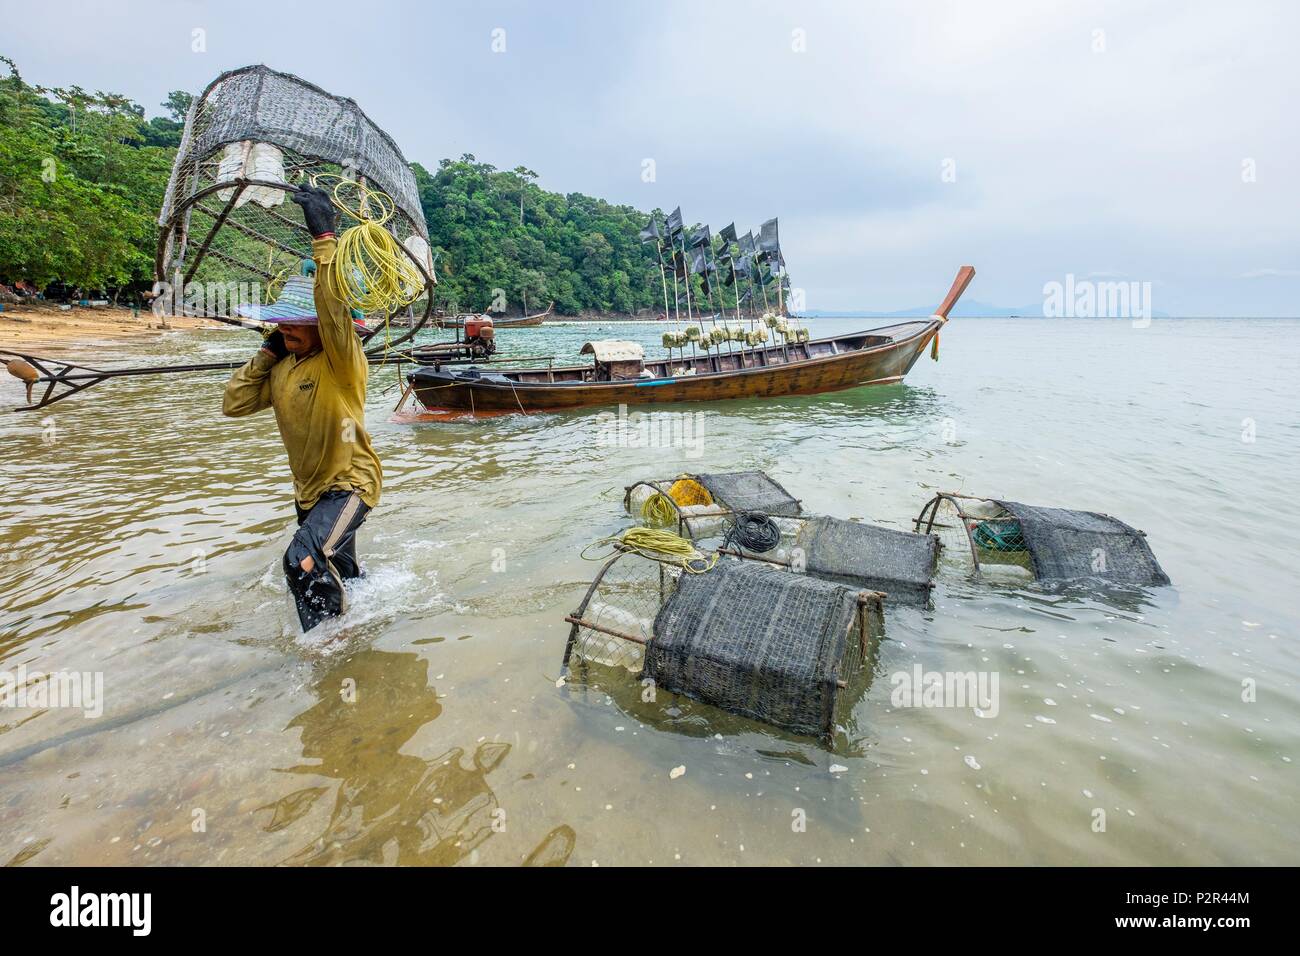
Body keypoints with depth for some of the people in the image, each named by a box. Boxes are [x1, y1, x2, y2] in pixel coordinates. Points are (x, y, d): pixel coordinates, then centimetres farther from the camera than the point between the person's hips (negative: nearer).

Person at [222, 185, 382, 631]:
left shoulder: (342, 361, -18)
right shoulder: (282, 368, 4)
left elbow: (334, 306, -35)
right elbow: (234, 403, 4)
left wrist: (324, 236, -35)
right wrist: (267, 352, 0)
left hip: (351, 482, -8)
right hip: (309, 490, 8)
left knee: (304, 561, -29)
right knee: (337, 577, 24)